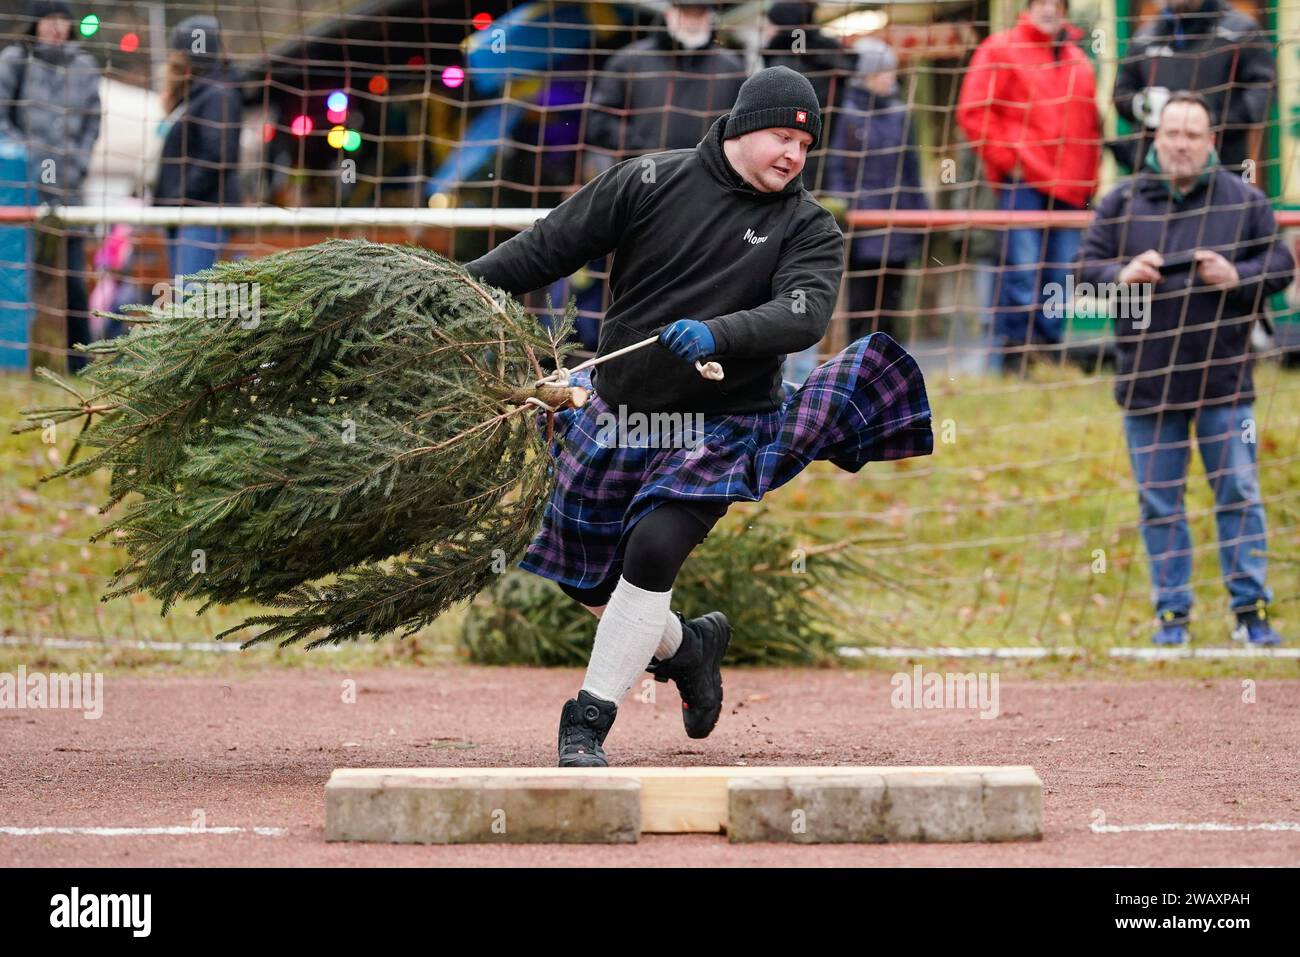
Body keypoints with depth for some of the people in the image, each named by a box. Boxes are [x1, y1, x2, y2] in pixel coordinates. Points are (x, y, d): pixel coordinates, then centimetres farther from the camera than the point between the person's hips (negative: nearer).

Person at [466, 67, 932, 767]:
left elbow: (804, 314, -22)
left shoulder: (810, 229, -5)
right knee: (583, 574, 9)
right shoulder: (650, 182, -3)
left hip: (721, 427, -3)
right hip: (617, 414, 3)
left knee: (652, 550, -24)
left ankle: (588, 722, -17)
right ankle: (686, 646, 38)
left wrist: (718, 334, -39)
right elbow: (546, 249, 0)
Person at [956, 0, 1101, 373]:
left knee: (1061, 276, 3)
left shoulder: (1078, 62, 20)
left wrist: (1089, 181, 16)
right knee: (1021, 269, -12)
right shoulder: (1001, 49, 4)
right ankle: (1009, 354, -10)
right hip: (1022, 181, -5)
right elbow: (973, 111, -3)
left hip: (1069, 187, 5)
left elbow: (1090, 127, 24)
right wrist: (1004, 157, -8)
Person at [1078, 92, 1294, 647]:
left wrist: (1237, 277, -13)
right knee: (1159, 502, 5)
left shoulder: (1244, 201, 4)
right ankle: (1172, 613, 13)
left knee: (1238, 494, 0)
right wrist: (1122, 276, -16)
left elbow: (1280, 265, 6)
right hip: (1147, 384, 1)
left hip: (1224, 379, -1)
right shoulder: (1121, 203, 5)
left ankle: (1251, 610, 7)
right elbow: (1087, 268, 4)